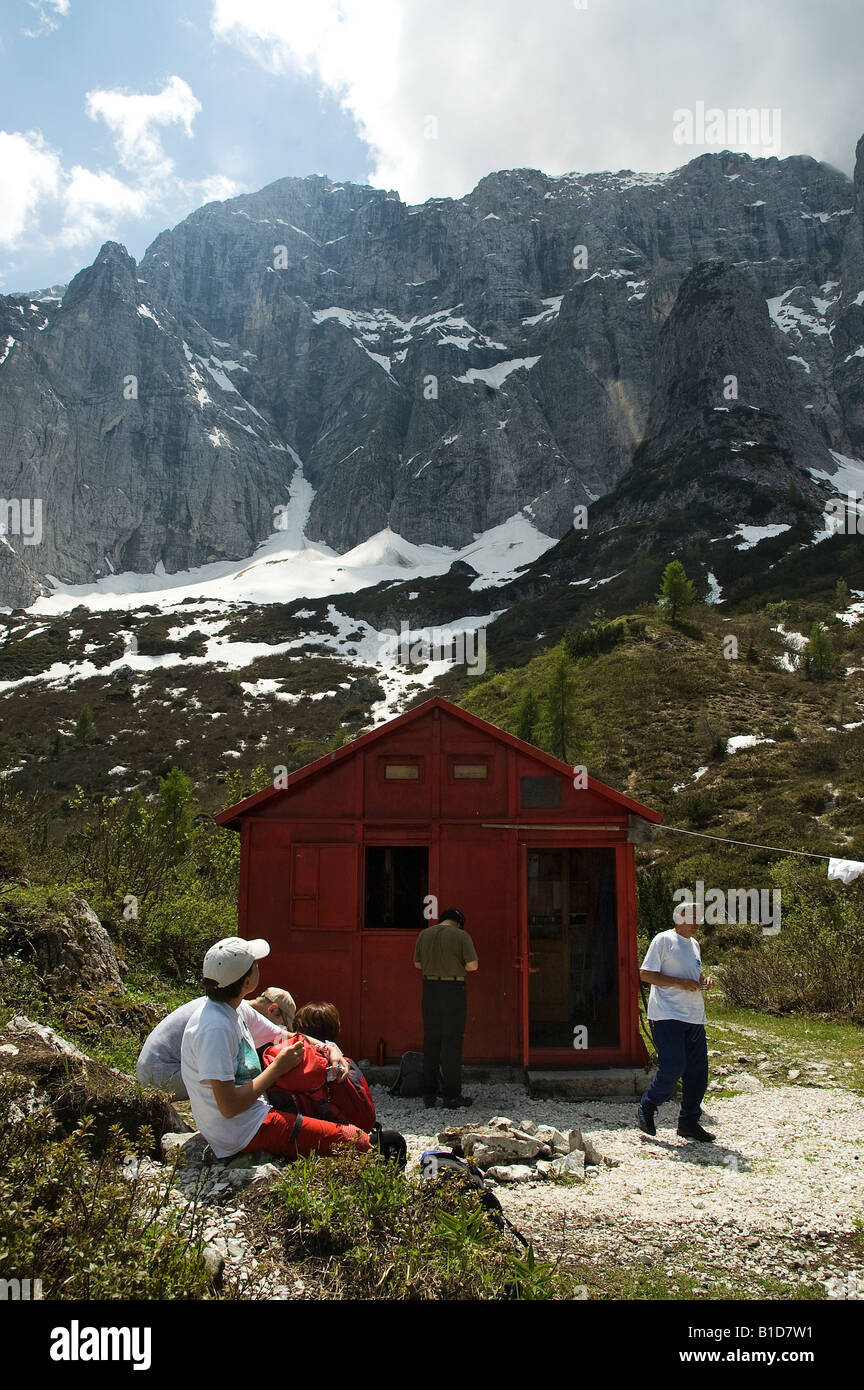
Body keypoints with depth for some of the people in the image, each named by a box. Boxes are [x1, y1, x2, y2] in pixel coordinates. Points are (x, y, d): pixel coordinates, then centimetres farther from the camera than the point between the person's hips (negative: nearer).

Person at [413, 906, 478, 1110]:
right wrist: (458, 967, 7)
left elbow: (418, 964, 11)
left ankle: (429, 1095, 15)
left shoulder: (424, 934, 5)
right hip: (453, 990, -4)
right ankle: (451, 1096, 5)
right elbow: (472, 965, -12)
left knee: (430, 1041, 11)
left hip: (430, 988, 4)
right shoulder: (461, 936, -8)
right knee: (452, 1042, 2)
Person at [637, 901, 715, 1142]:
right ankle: (646, 1108, 8)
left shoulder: (694, 944, 19)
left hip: (694, 1018, 8)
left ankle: (689, 1123, 20)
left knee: (698, 1072, 7)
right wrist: (680, 983, -18)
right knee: (673, 1067, -14)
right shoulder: (663, 940, -6)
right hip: (667, 1016, -8)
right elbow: (645, 974, -11)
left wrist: (704, 980, 6)